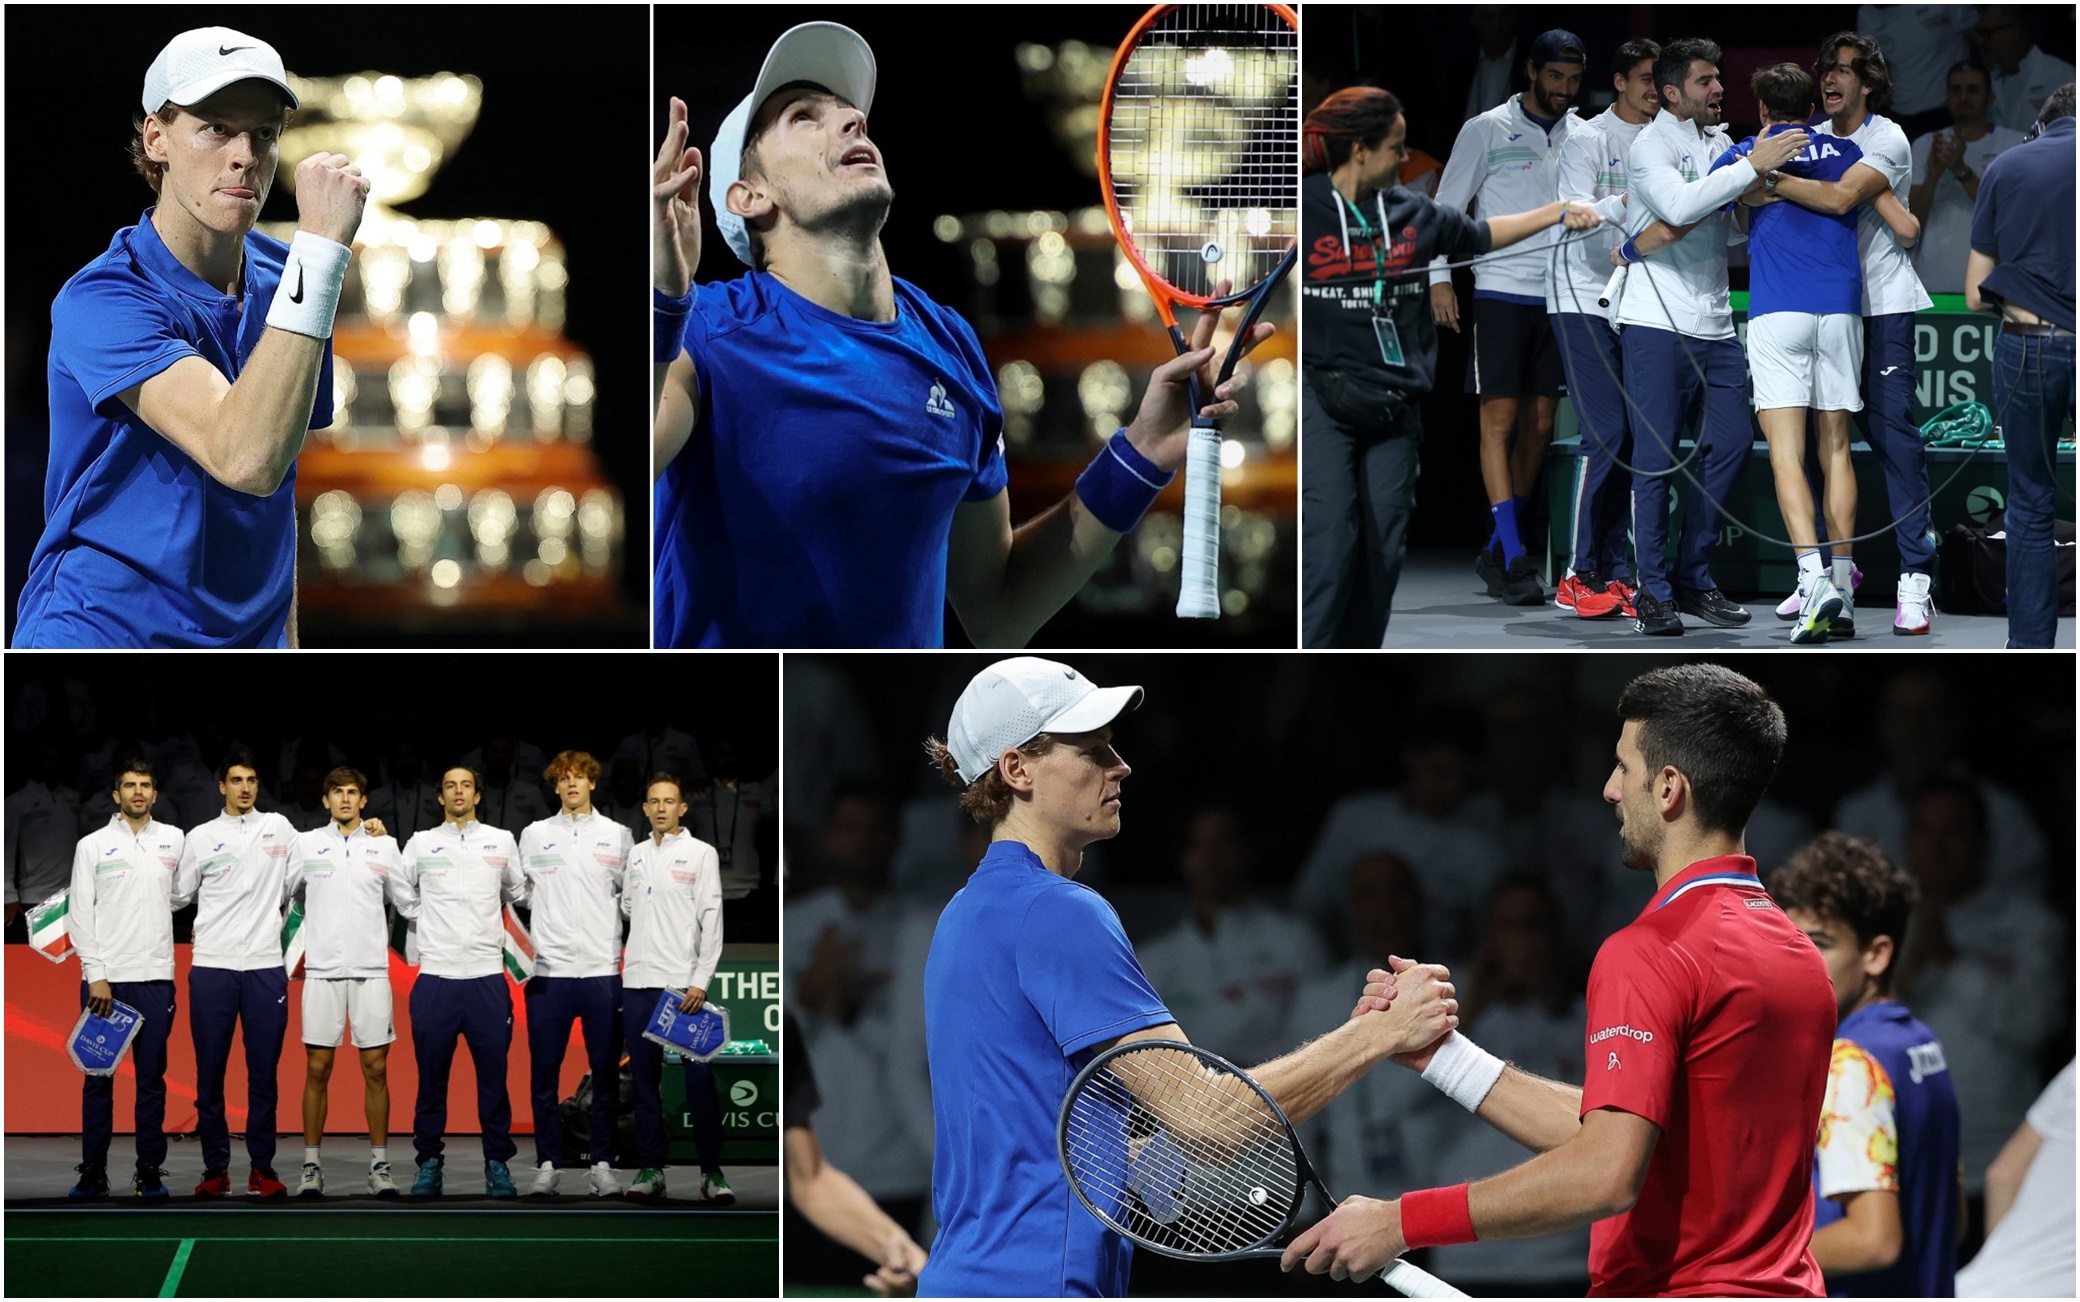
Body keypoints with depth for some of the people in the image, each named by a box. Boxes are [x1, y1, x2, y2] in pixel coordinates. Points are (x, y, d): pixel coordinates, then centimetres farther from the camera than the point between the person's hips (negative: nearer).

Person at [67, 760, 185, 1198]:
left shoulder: (174, 840, 9)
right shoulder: (93, 845, 2)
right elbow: (80, 914, -1)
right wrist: (95, 975, -8)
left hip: (155, 977, 2)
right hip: (105, 977, -2)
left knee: (152, 1077, 3)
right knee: (98, 1078, 1)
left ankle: (150, 1173, 8)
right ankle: (93, 1173, 6)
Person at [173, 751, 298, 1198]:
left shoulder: (279, 827, 8)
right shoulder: (201, 837, 5)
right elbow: (179, 896, 11)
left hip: (266, 966, 0)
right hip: (212, 966, 0)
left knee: (264, 1071, 1)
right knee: (210, 1072, 1)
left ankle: (263, 1168, 6)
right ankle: (215, 1168, 7)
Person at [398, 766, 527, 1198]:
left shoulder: (502, 841, 10)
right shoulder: (421, 843, 7)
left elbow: (520, 894, 22)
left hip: (487, 977, 0)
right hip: (435, 978, 0)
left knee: (493, 1076, 1)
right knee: (431, 1077, 3)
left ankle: (497, 1165, 7)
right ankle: (428, 1163, 10)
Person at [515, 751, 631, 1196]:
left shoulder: (617, 835, 8)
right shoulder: (534, 835, 9)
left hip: (603, 971, 0)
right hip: (549, 971, 0)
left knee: (605, 1073, 1)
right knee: (544, 1073, 1)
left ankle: (603, 1164, 7)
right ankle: (547, 1164, 8)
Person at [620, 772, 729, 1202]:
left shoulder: (701, 853, -2)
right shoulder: (636, 855, 13)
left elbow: (712, 920, -8)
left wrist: (701, 980, -14)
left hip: (684, 984, -5)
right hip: (638, 981, 5)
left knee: (699, 1078, -7)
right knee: (644, 1080, 6)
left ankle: (712, 1171, -3)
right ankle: (651, 1169, 10)